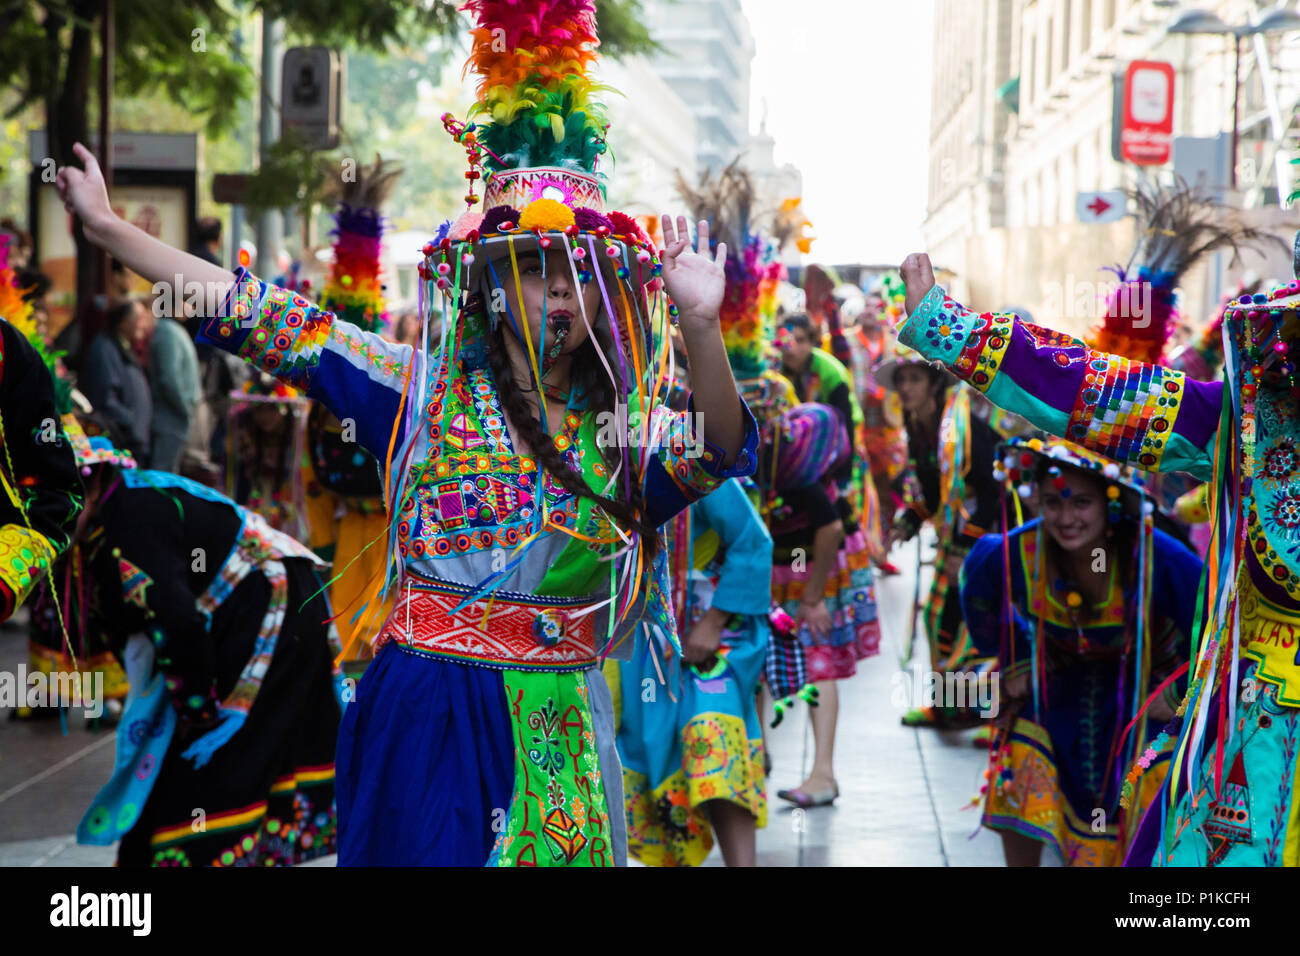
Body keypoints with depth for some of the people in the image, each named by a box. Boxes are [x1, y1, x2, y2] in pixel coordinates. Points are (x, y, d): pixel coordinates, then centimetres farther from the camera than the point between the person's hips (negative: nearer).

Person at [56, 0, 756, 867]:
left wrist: (700, 327, -37)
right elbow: (268, 321, 2)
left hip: (552, 729, 1)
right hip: (424, 719, -1)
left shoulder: (632, 433, 3)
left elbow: (719, 451, -18)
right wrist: (110, 228, 1)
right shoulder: (425, 391, 2)